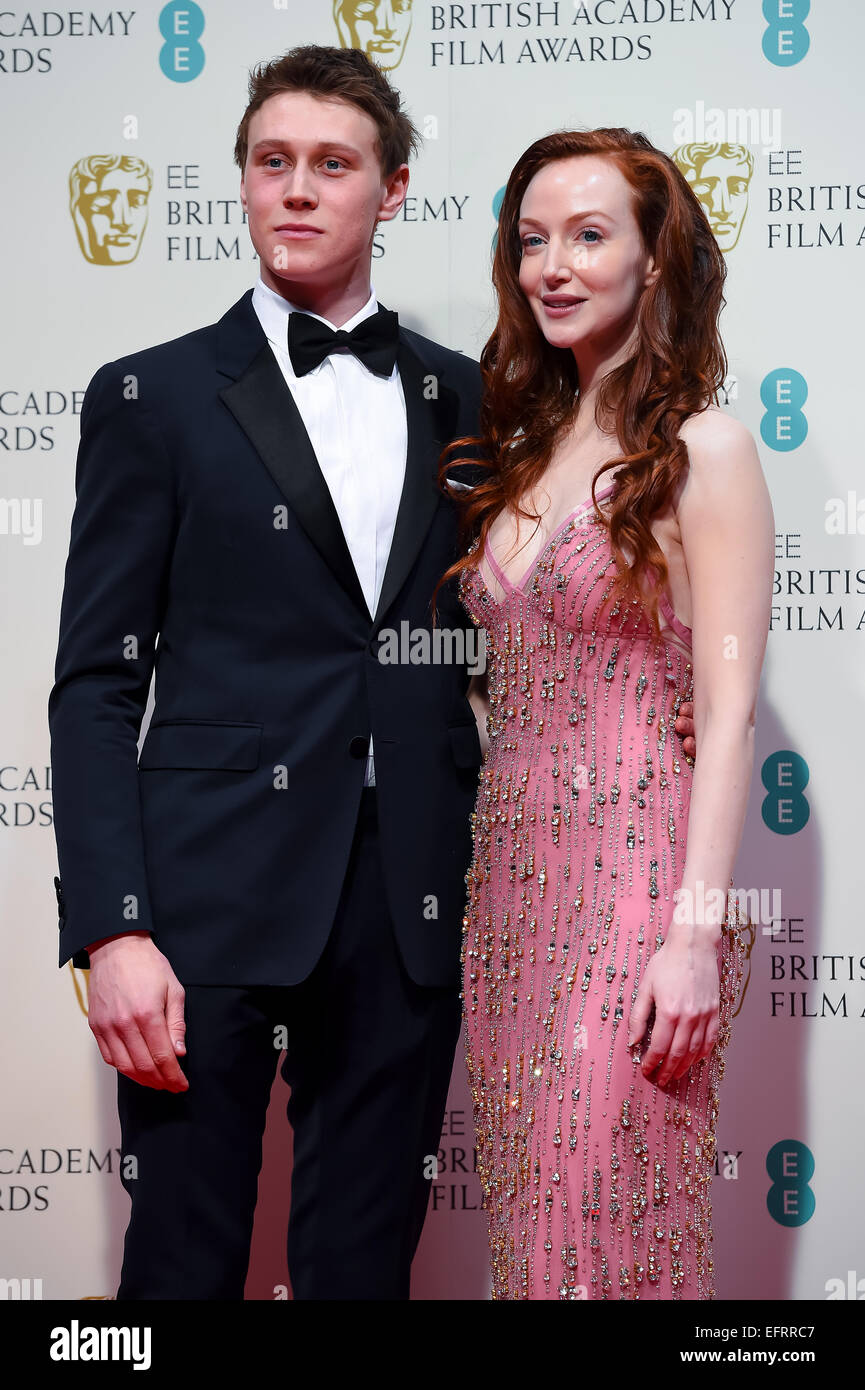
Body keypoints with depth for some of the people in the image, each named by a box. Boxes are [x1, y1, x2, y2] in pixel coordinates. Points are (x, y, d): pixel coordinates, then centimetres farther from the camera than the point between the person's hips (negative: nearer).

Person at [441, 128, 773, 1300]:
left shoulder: (701, 449, -6)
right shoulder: (526, 444, 13)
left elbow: (727, 709, -10)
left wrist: (695, 931, -16)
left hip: (632, 878, -6)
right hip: (512, 873, 6)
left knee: (613, 1215, -3)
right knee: (526, 1204, 11)